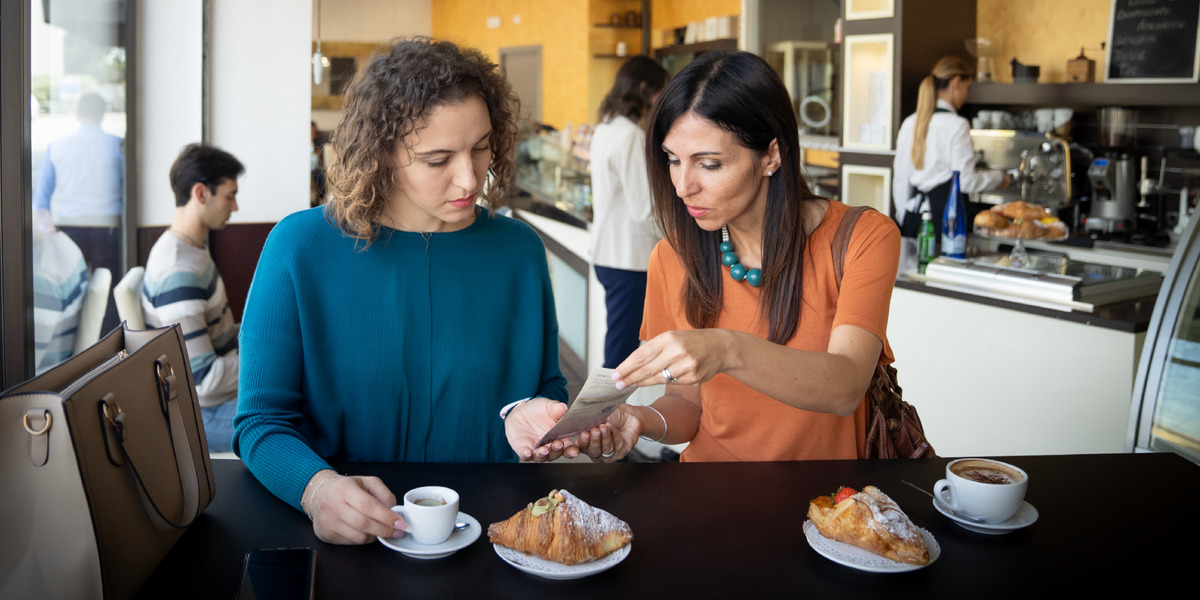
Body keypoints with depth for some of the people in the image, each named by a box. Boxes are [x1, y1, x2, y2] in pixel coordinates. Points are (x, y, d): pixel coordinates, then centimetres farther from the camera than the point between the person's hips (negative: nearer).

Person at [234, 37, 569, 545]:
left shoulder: (518, 250, 3)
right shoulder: (301, 247, -4)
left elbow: (548, 386, 16)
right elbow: (261, 419, -5)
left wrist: (534, 419, -8)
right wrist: (314, 486, -25)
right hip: (340, 540, -4)